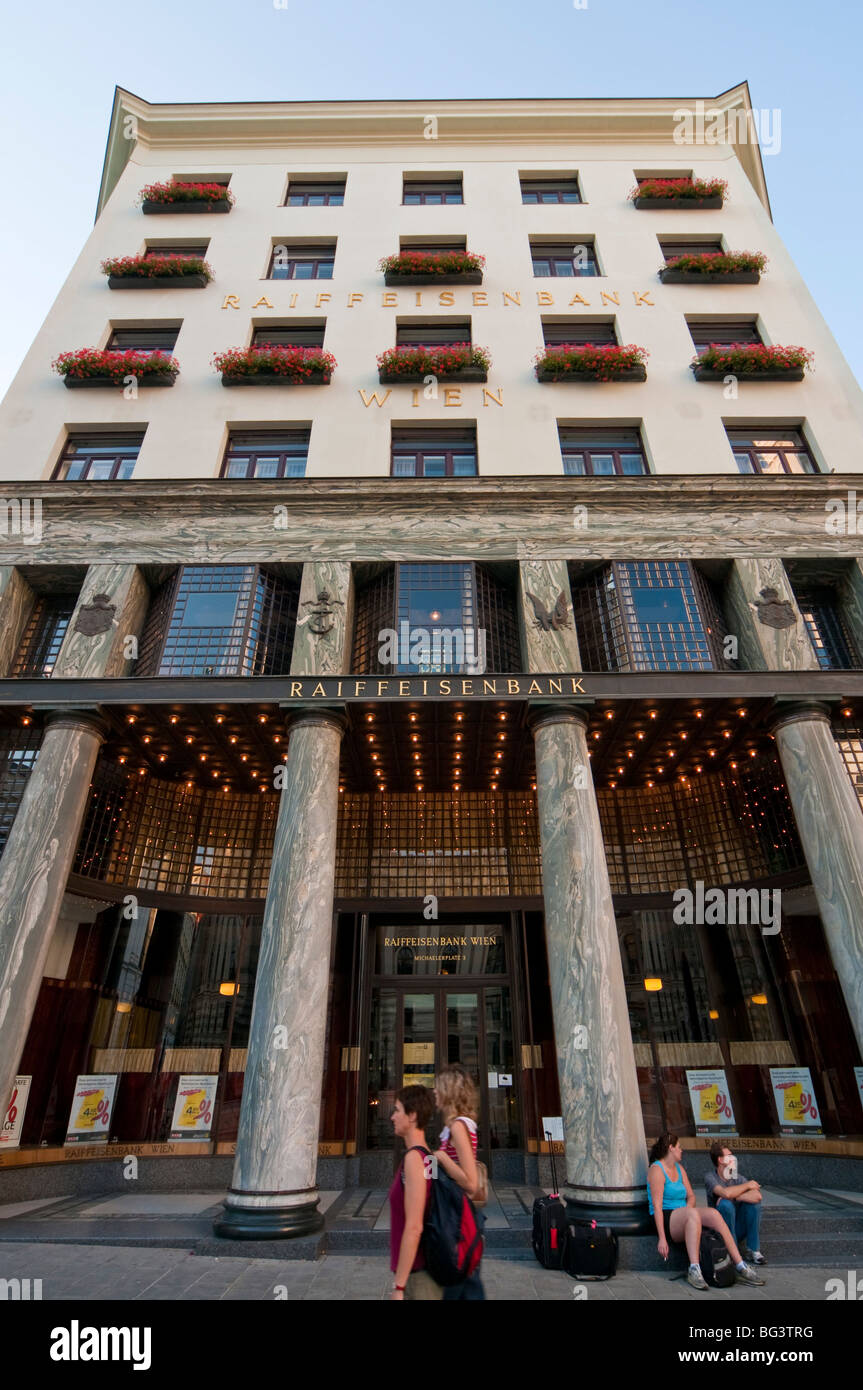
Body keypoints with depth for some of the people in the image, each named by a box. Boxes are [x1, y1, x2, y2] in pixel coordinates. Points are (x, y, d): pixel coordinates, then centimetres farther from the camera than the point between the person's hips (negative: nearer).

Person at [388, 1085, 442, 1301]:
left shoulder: (414, 1158, -21)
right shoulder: (429, 1158, 6)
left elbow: (414, 1227, -24)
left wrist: (398, 1287, -19)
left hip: (416, 1275, -8)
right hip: (425, 1269, 8)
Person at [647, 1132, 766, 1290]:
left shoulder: (679, 1168, 18)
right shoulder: (656, 1170, -8)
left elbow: (691, 1196, 16)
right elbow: (657, 1206, -15)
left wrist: (688, 1210, -6)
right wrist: (662, 1238, -22)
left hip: (682, 1221, 7)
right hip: (666, 1220, -7)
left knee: (712, 1213, -19)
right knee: (693, 1213, -35)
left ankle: (740, 1266, -20)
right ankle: (694, 1269, -40)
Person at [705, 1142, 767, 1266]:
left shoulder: (737, 1177, 0)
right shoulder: (710, 1176, -11)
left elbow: (757, 1196, -17)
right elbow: (725, 1192, -31)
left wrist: (733, 1196, -23)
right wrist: (747, 1185, -16)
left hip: (738, 1228, 4)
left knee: (754, 1201, -17)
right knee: (725, 1203, -32)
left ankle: (753, 1250, -9)